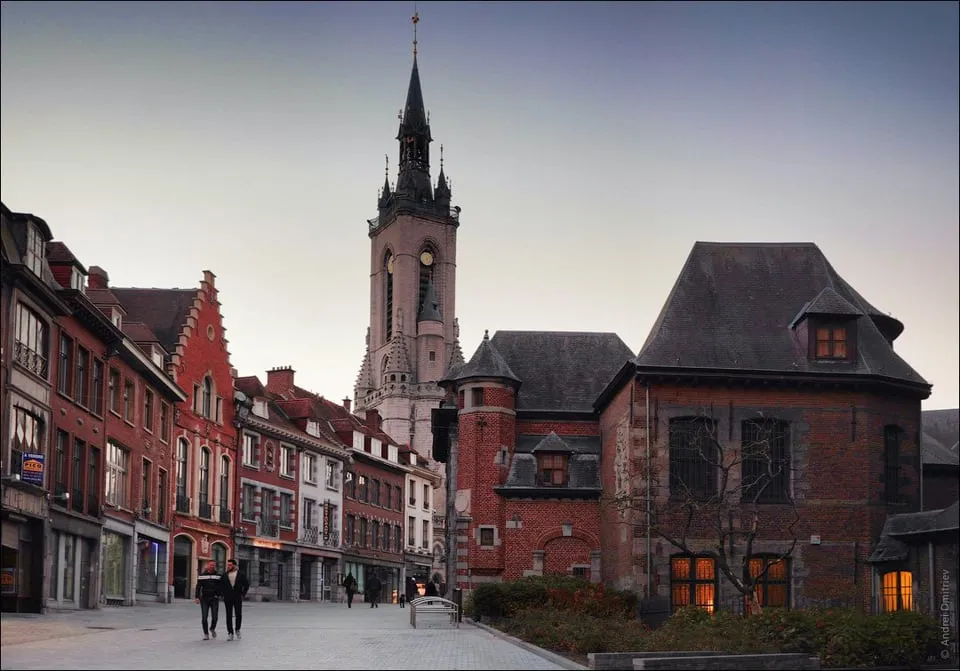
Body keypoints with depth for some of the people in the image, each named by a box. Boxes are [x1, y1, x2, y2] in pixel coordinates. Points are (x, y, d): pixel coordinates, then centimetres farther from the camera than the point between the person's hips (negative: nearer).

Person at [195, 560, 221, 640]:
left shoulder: (218, 575, 4)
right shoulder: (202, 575, 2)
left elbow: (220, 586, 5)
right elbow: (198, 586, 0)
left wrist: (218, 594, -8)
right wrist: (197, 597, -7)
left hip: (214, 599, 0)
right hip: (204, 599, 0)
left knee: (215, 617, -1)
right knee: (204, 618, -1)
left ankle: (212, 629, 29)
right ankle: (206, 634, 11)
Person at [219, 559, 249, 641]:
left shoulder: (240, 574, 1)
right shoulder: (224, 575, 5)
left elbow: (247, 584, 5)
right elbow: (220, 585, 12)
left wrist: (243, 594, 1)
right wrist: (223, 593, 2)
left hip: (238, 598, -1)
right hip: (227, 599, 1)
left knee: (238, 615, -2)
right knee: (229, 616, 0)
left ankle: (237, 629, 22)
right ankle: (230, 633, 4)